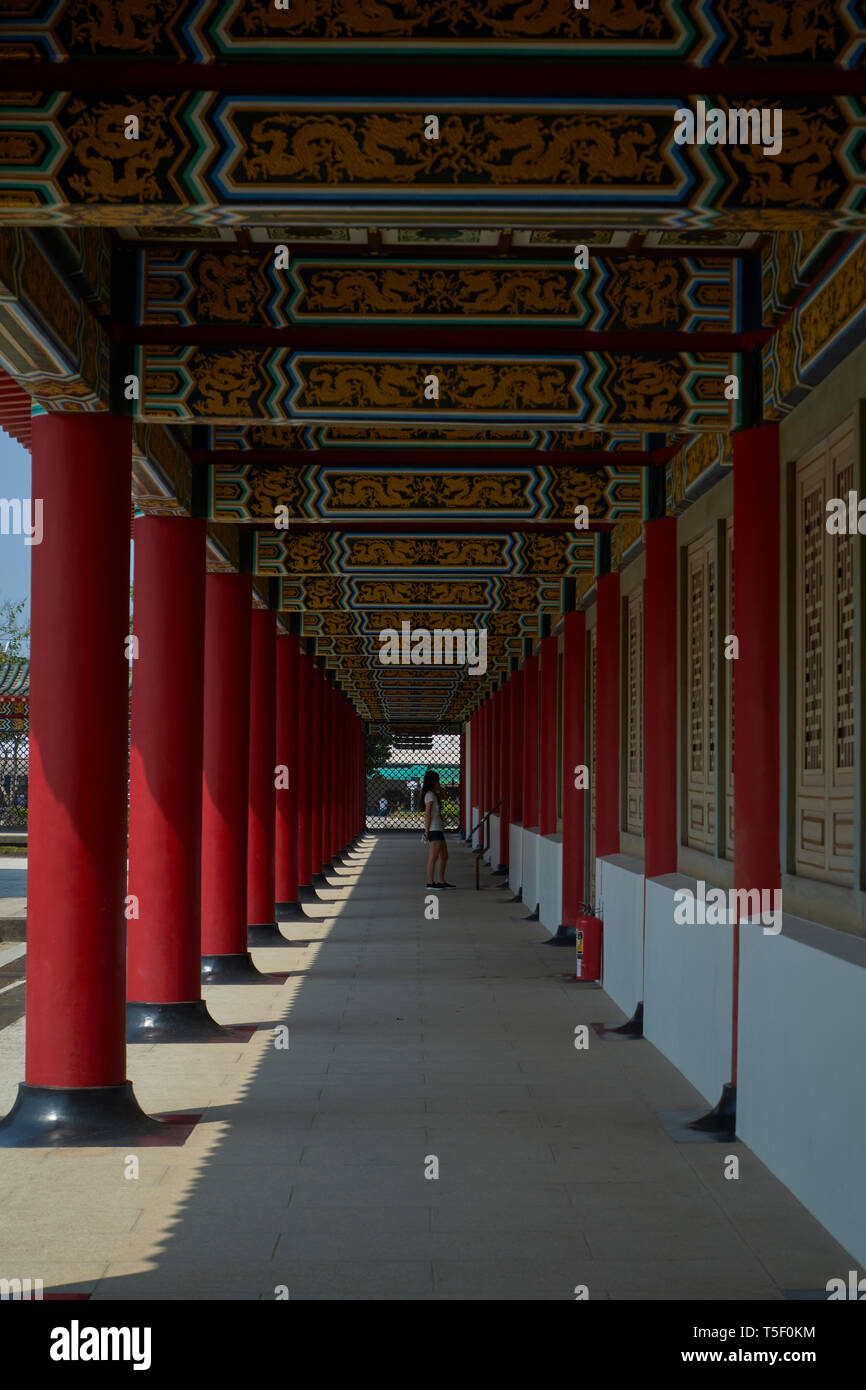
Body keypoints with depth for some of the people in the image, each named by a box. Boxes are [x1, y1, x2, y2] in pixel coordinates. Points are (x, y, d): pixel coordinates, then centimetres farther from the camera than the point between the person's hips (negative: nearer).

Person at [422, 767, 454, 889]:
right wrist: (427, 830, -18)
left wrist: (439, 790, 19)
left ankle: (442, 881, 18)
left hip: (438, 829, 10)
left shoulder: (433, 794, 15)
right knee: (434, 856, -8)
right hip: (434, 829, -10)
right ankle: (430, 882, -5)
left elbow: (440, 800, 37)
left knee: (444, 856, 13)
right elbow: (427, 814, -16)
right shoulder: (430, 795, -12)